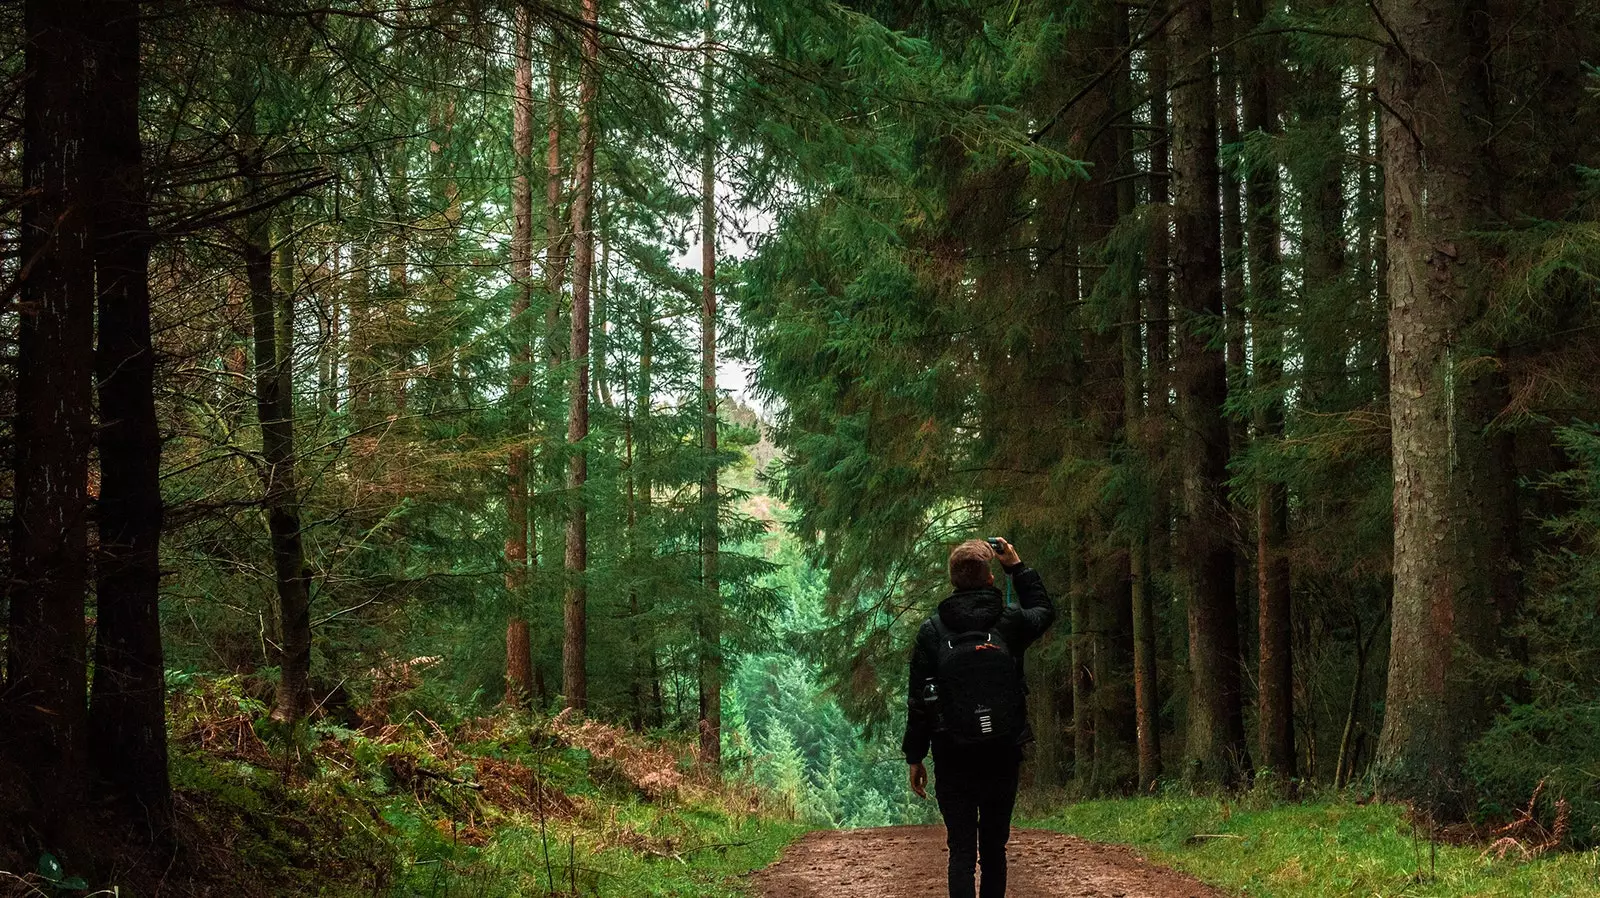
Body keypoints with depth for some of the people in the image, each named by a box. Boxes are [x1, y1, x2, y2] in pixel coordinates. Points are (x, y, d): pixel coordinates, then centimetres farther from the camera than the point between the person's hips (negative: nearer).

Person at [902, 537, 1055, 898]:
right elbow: (1044, 610, 23)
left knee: (961, 850, -1)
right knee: (994, 848, 12)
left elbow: (919, 699, -4)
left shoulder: (932, 630, -5)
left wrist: (915, 757, 4)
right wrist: (1017, 566, 24)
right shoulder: (1010, 622, -2)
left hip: (953, 759, -1)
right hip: (1003, 756, 1)